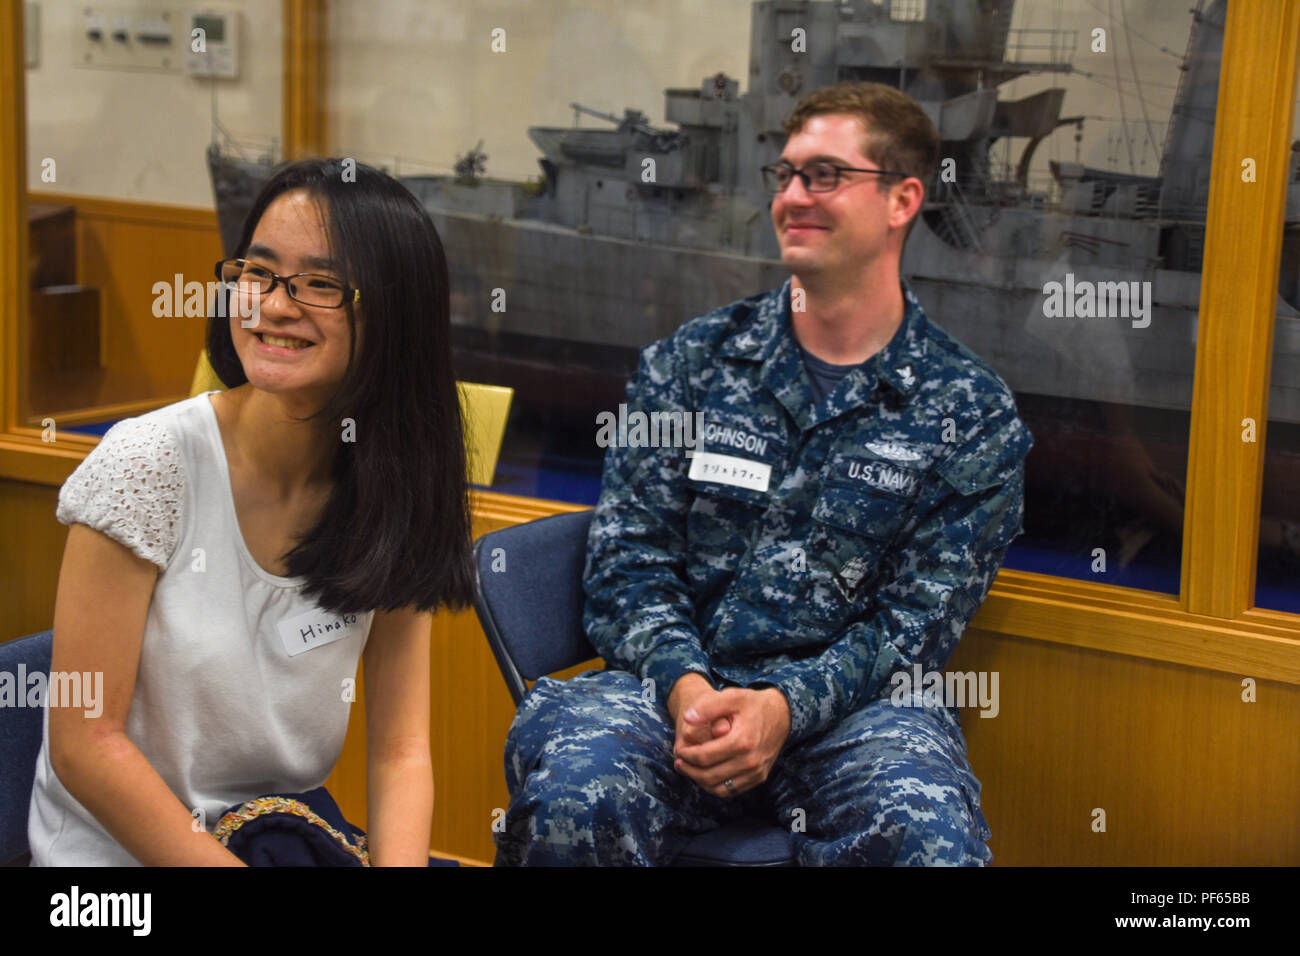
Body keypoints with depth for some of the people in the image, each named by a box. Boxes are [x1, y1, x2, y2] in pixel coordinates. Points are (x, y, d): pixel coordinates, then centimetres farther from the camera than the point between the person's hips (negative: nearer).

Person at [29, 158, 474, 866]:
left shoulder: (394, 490, -2)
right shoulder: (149, 464, -13)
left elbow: (401, 750, -2)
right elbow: (85, 742, -13)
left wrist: (397, 863, -20)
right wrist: (229, 873, -19)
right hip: (116, 849, -3)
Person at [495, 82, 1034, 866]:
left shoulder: (972, 412, 6)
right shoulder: (690, 362, 11)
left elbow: (917, 619, 1)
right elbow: (628, 558, 6)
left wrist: (785, 706, -16)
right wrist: (684, 686, -14)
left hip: (850, 703, -1)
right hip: (675, 679, 1)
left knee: (928, 831, -34)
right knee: (571, 795, -32)